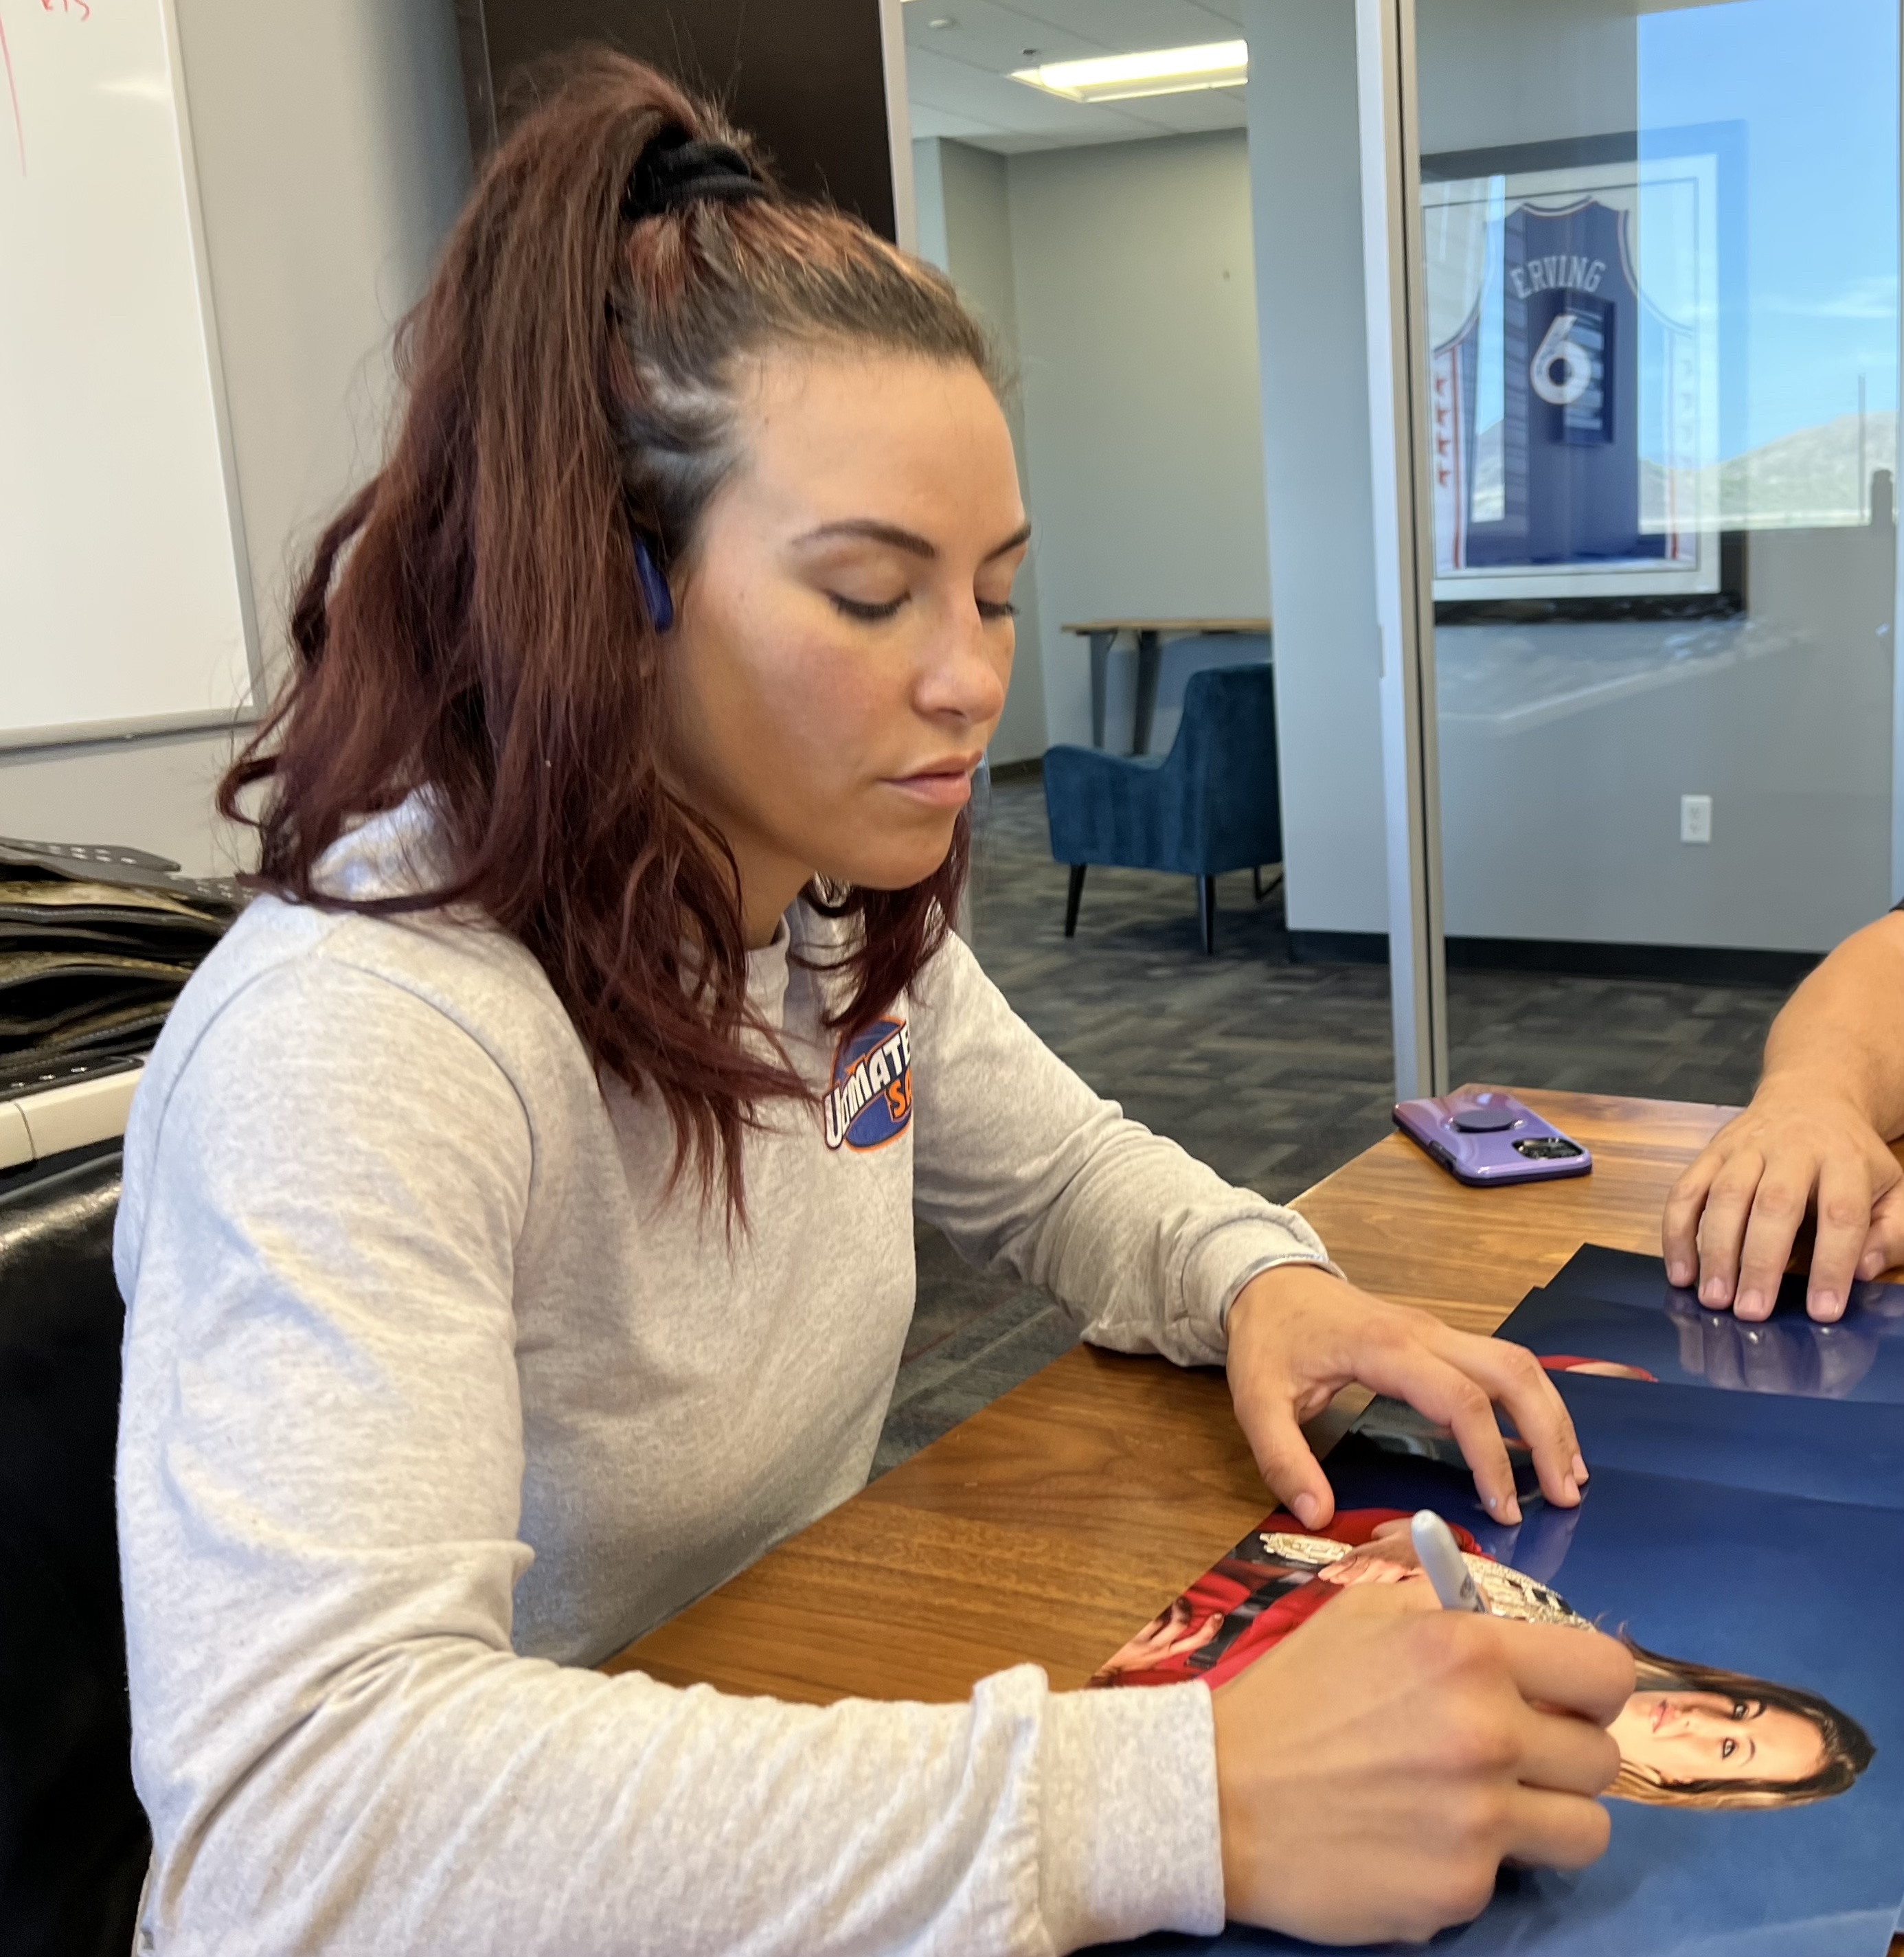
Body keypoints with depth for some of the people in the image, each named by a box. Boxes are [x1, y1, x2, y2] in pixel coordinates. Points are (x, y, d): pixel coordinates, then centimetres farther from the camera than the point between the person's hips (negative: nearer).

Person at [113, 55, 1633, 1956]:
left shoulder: (846, 912, -3)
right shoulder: (349, 1040, -27)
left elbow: (1064, 1167, 13)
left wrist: (1257, 1280, -9)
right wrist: (1176, 1804, -41)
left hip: (790, 1738, 6)